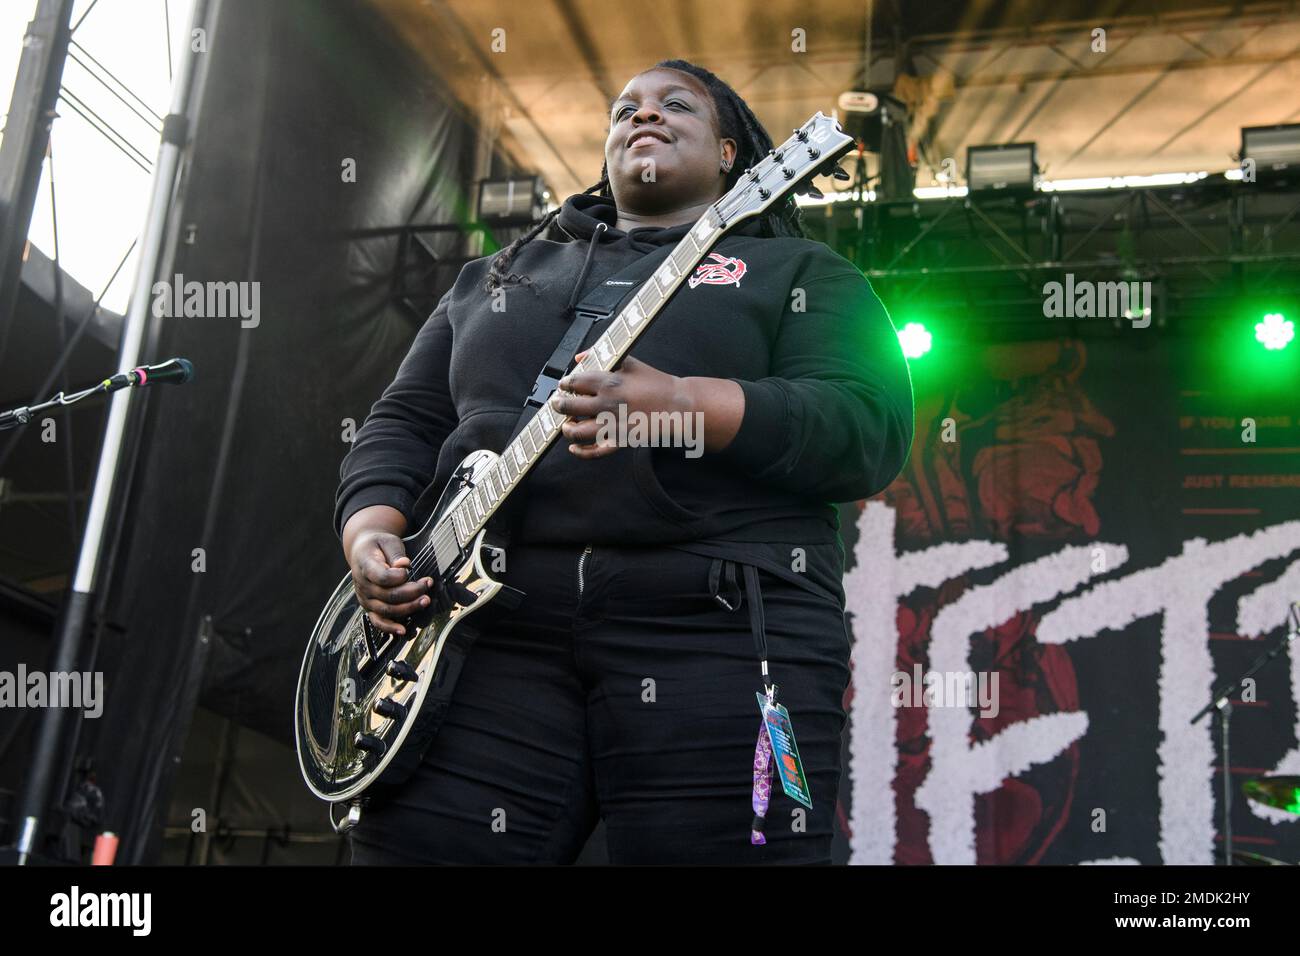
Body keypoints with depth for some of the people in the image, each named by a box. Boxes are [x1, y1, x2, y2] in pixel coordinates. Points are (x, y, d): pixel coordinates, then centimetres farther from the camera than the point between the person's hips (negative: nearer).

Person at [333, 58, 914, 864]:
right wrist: (371, 535, 0)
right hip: (489, 625, 4)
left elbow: (874, 427, -4)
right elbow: (404, 422, 22)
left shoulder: (801, 274, 12)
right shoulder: (494, 277, 26)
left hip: (718, 630, -3)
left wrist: (677, 405, -19)